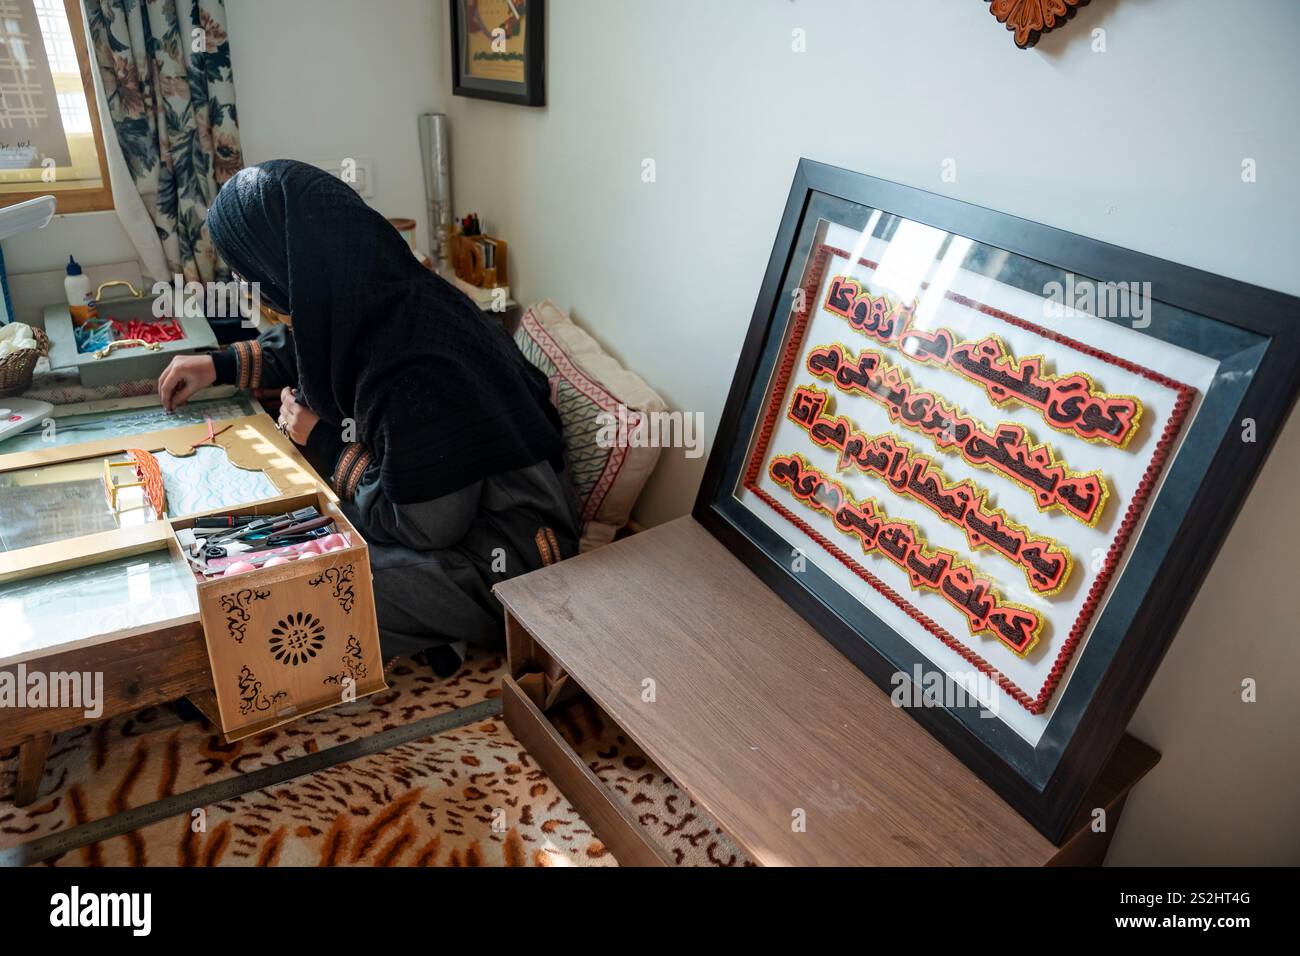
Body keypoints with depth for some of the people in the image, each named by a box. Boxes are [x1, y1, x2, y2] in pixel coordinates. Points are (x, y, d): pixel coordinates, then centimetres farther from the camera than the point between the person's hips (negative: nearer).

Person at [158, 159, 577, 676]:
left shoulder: (414, 371, -34)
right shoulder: (376, 292, -7)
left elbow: (425, 525, -22)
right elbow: (310, 345, 20)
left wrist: (324, 443, -12)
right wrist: (222, 364, 17)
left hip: (502, 555, -9)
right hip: (449, 504, 9)